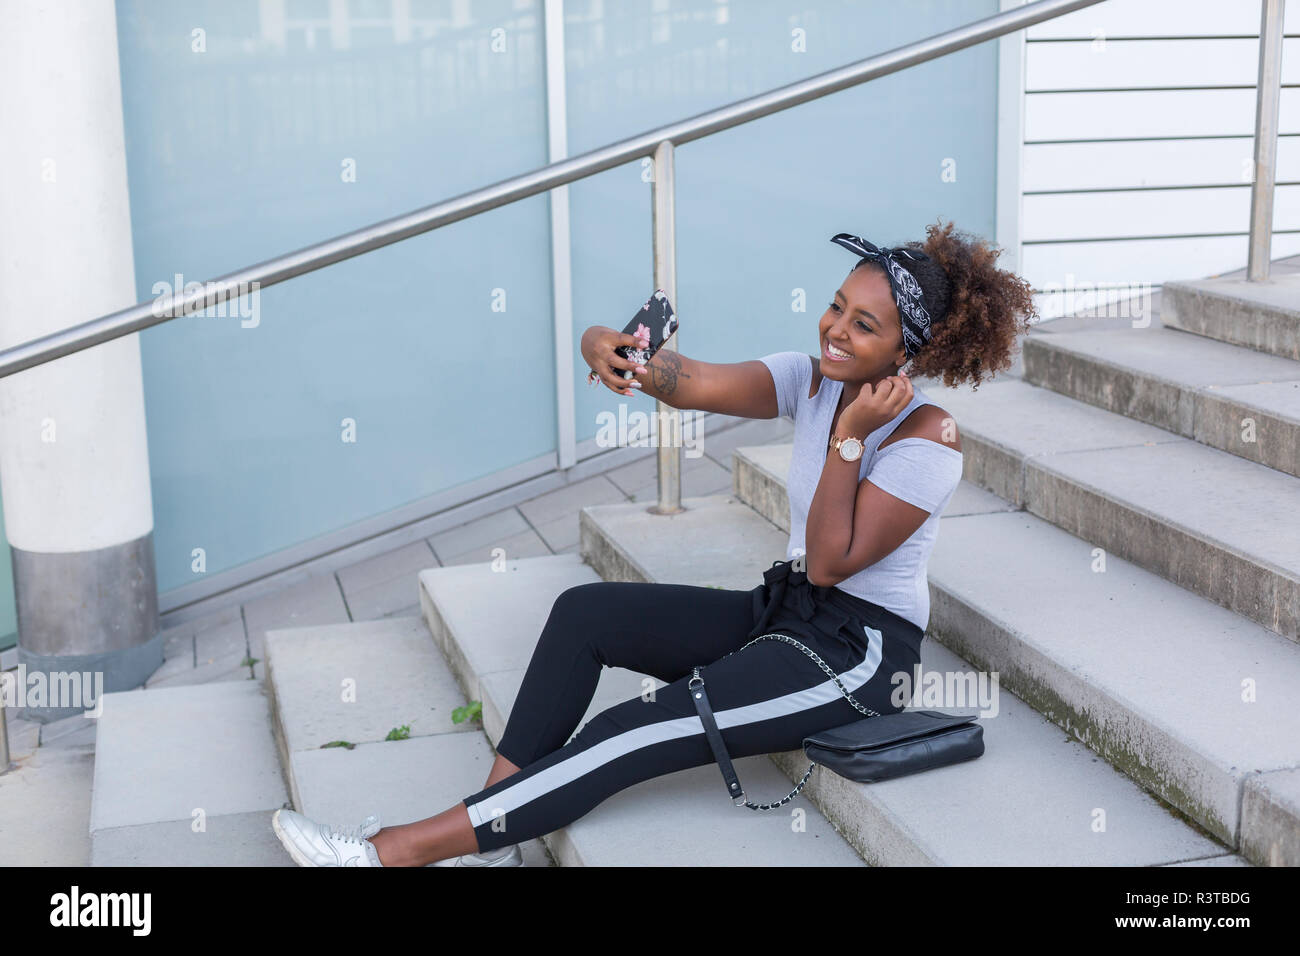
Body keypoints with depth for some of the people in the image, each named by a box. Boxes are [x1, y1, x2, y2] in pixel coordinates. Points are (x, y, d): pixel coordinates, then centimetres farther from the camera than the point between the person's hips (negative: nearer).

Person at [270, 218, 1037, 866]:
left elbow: (832, 561, -21)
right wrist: (618, 351, -34)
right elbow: (694, 383, -15)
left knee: (643, 733, -23)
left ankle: (400, 851, -23)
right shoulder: (812, 380, 1)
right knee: (586, 611, -7)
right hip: (782, 611, 8)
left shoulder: (927, 438, -17)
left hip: (859, 651, -8)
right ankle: (493, 826, -10)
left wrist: (850, 436, -24)